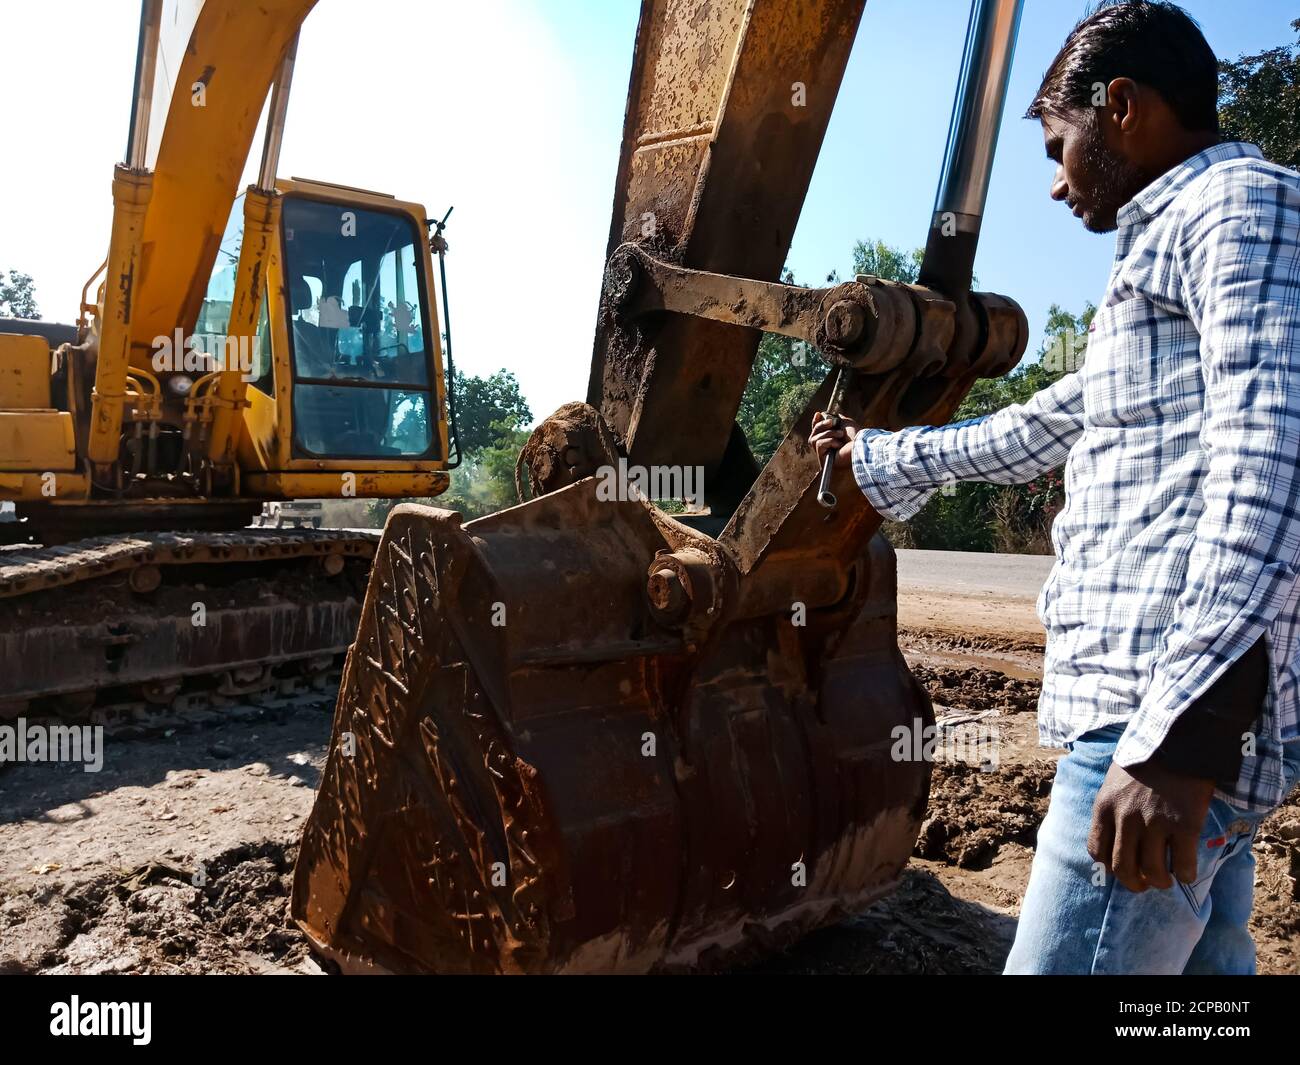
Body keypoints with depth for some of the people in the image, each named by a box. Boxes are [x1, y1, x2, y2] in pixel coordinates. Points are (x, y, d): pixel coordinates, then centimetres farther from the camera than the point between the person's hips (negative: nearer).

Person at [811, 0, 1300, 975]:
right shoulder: (1172, 243, 27)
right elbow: (1033, 434, 35)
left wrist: (1183, 738, -27)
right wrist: (873, 458, 43)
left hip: (1177, 721, -10)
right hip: (1159, 713, 10)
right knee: (1203, 961, 16)